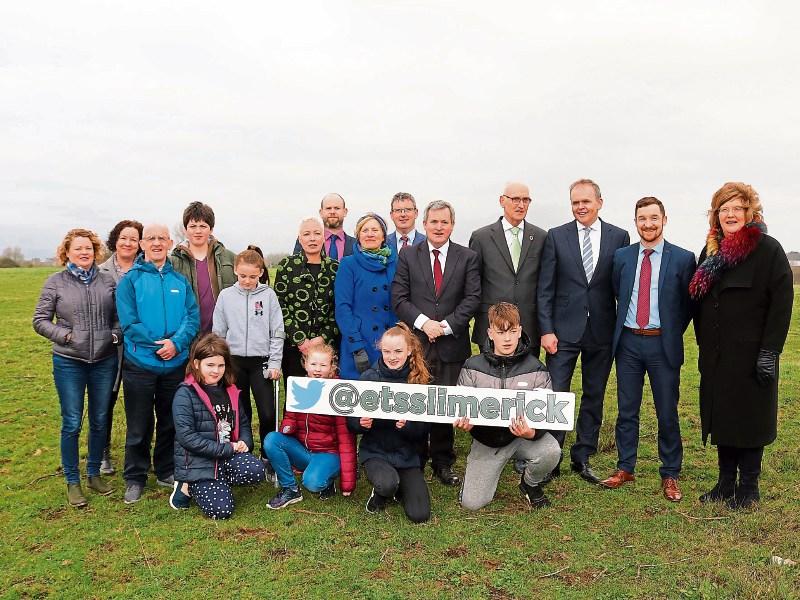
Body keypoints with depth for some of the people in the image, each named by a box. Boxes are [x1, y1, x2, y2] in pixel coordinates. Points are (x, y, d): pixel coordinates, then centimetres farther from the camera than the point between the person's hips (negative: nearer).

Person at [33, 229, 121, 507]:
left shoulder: (107, 280, 4)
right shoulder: (55, 282, -1)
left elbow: (118, 316, 9)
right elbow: (40, 320, 0)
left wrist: (116, 334, -9)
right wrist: (65, 335, -13)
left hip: (105, 361, 2)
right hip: (69, 362, -2)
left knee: (100, 421, 12)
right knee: (72, 424, 3)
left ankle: (94, 474, 29)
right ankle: (72, 482, 19)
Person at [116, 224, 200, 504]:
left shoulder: (180, 280, 5)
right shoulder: (130, 280, -3)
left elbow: (193, 316, -2)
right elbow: (129, 322, -10)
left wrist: (176, 342, -18)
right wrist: (159, 344, -16)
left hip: (176, 363, 3)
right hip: (140, 363, -3)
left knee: (170, 422, 15)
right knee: (139, 426, 7)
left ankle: (167, 471, 31)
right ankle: (135, 478, 22)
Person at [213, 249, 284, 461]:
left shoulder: (268, 295, -1)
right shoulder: (226, 295, 2)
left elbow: (277, 332, 0)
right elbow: (218, 333, 7)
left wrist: (275, 363, -5)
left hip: (261, 360, -1)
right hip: (234, 361, 1)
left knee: (268, 413, -5)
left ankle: (268, 456, 14)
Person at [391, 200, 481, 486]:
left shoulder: (468, 257, 6)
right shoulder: (408, 256, 6)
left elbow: (472, 298, -1)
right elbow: (399, 298, 0)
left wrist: (446, 325, -12)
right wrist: (423, 322, -14)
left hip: (452, 344, 0)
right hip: (416, 342, 0)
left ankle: (443, 462, 21)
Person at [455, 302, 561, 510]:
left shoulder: (535, 369, -9)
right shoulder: (472, 367, -7)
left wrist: (532, 432, -34)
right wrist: (464, 422, -25)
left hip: (522, 437, 0)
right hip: (486, 440, 0)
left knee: (551, 451, -32)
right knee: (471, 503, -10)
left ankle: (530, 484, 4)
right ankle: (491, 469, 25)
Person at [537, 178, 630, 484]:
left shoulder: (619, 237, 3)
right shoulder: (556, 236, 1)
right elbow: (545, 288, -1)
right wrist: (546, 329, -7)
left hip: (602, 331, 2)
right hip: (564, 330, -1)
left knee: (594, 397, 11)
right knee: (555, 395, -1)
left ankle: (582, 458, 25)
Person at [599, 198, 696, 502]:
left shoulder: (683, 258, -3)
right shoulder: (621, 257, 5)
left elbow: (688, 304, 3)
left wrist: (672, 335, 2)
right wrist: (623, 328, 9)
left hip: (663, 344, -2)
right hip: (628, 342, 3)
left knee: (667, 412, 6)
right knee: (626, 410, 10)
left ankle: (670, 475, 21)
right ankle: (625, 468, 23)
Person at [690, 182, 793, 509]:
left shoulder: (768, 249, -8)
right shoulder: (710, 251, 11)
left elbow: (782, 302, -13)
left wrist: (770, 351, -17)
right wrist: (703, 344, 12)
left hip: (751, 355, -5)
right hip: (715, 355, 6)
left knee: (749, 418, 5)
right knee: (721, 417, 11)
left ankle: (748, 487, 18)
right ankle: (725, 483, 23)